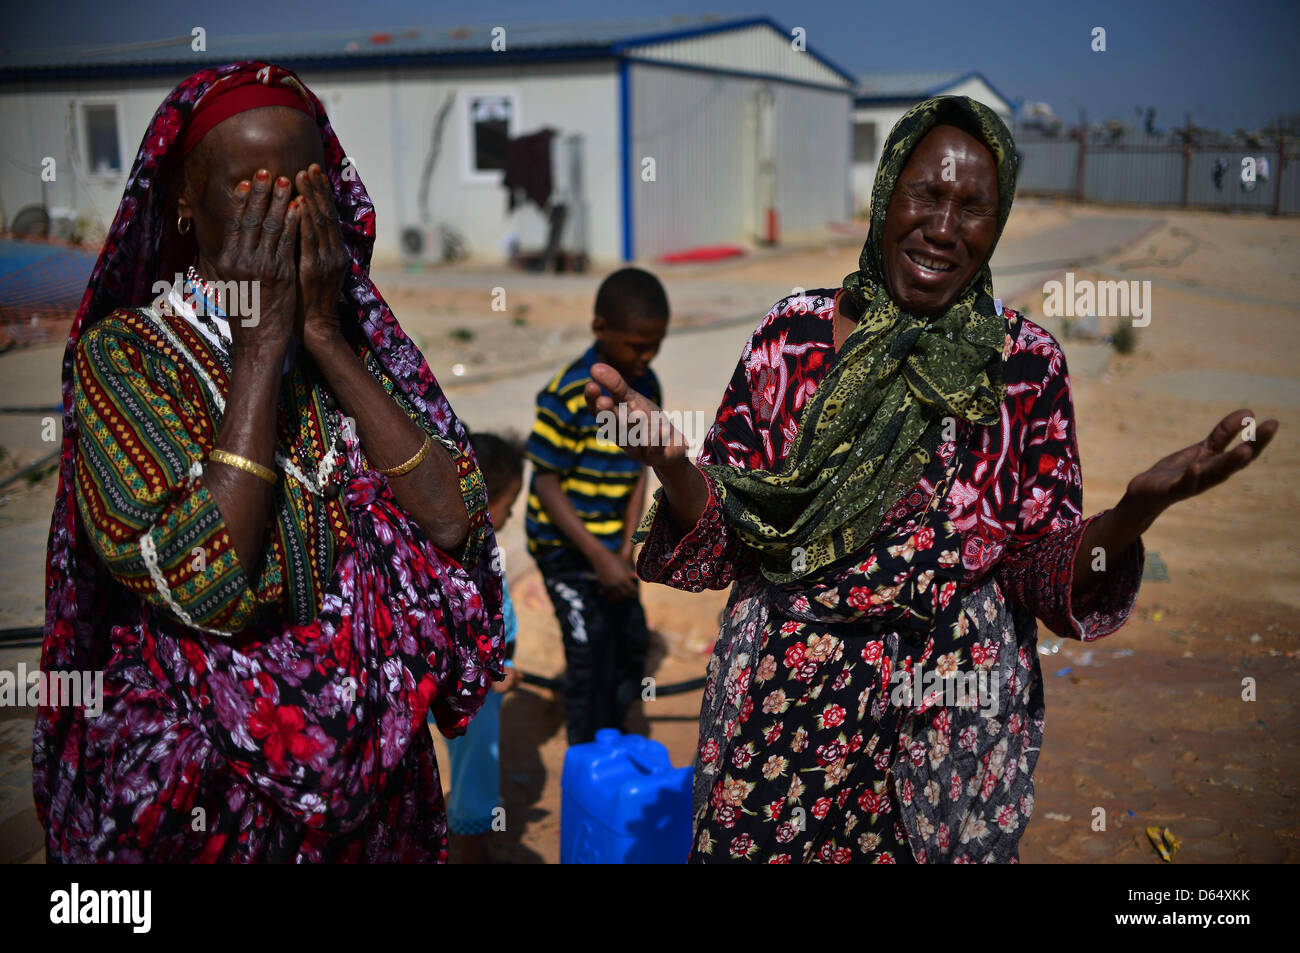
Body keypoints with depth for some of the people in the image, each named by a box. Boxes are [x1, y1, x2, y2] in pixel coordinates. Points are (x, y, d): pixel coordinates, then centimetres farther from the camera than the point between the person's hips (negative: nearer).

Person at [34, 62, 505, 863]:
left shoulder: (358, 333, -1)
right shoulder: (121, 352, -11)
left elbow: (454, 521, -14)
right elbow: (207, 589, -24)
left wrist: (325, 338, -16)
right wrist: (262, 343, -21)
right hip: (203, 779, -3)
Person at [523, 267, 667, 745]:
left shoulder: (647, 387, -2)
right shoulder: (569, 397, -23)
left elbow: (638, 470, 3)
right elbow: (547, 486, -20)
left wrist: (625, 549, -6)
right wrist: (599, 557, -22)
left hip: (612, 541, 7)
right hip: (565, 546, -7)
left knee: (632, 644, 16)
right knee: (591, 656, -6)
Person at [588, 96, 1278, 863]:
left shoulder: (1028, 362, -3)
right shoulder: (794, 333, -3)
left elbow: (1046, 571, -5)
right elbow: (720, 543, -3)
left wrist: (1136, 512, -25)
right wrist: (672, 466, -24)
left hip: (951, 724, 0)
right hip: (778, 709, 1)